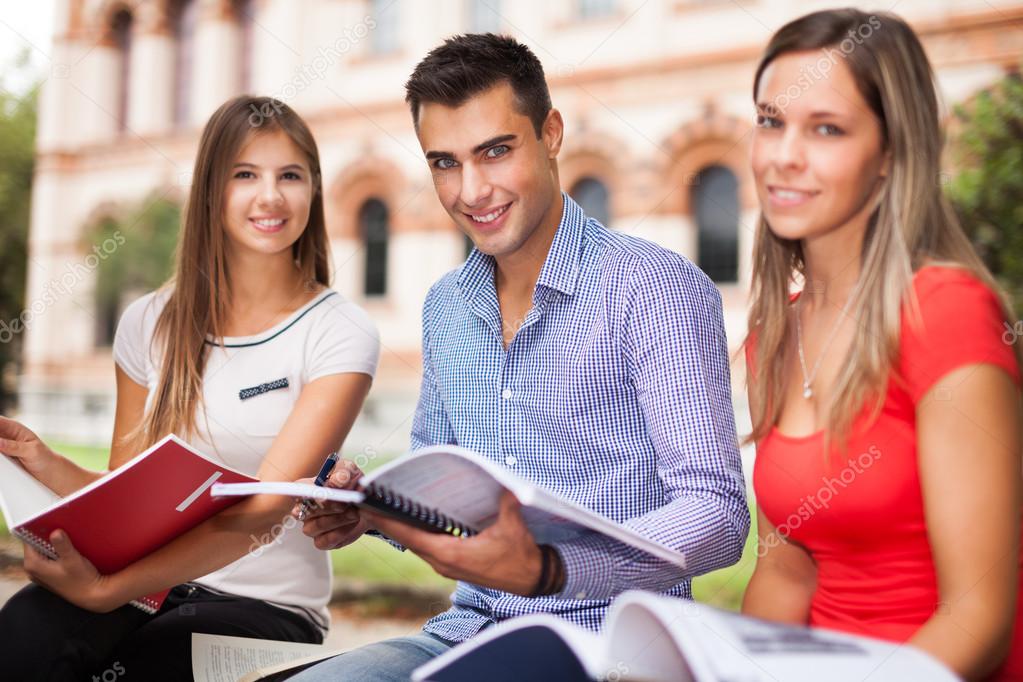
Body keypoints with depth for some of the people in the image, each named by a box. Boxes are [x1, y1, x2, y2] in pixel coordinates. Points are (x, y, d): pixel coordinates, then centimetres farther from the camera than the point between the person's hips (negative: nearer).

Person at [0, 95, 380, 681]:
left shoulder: (341, 334, -6)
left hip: (269, 608, -3)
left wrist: (109, 588, -25)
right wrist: (49, 466, -7)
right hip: (151, 589, 3)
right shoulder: (151, 324, 8)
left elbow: (263, 509, -16)